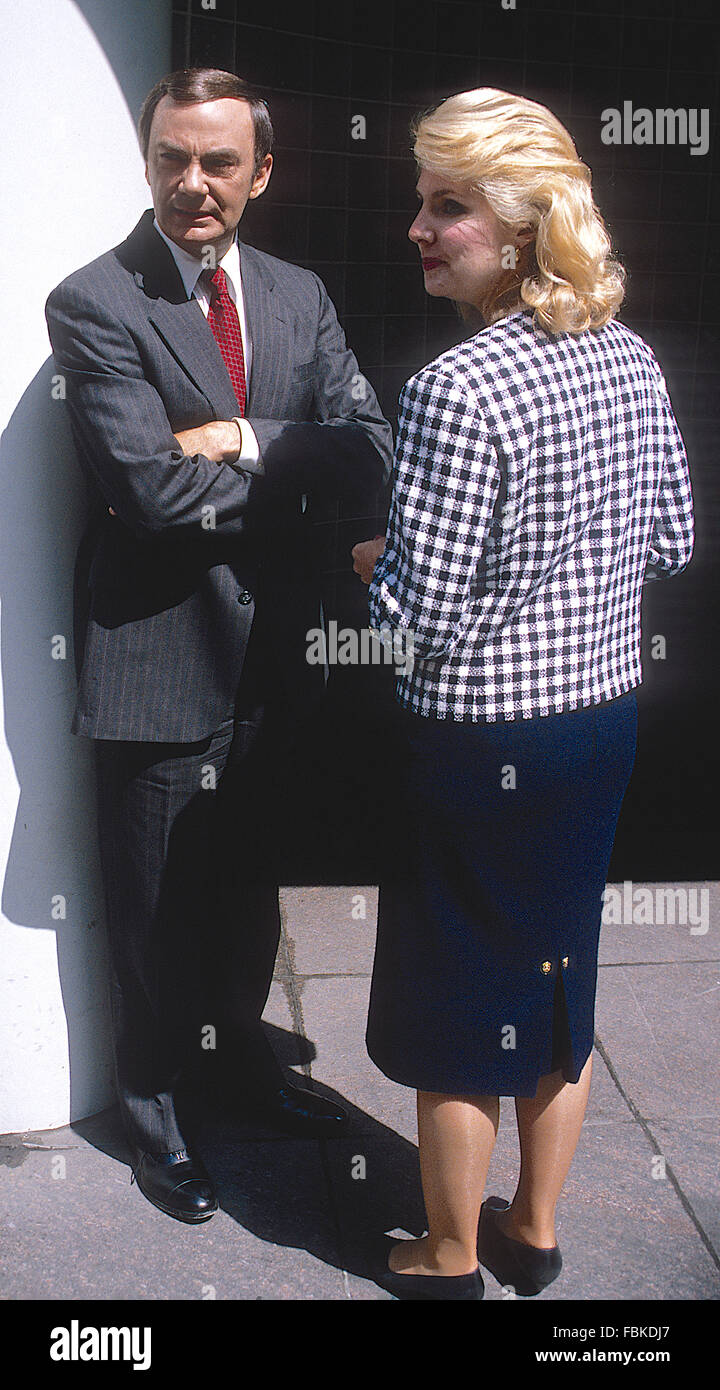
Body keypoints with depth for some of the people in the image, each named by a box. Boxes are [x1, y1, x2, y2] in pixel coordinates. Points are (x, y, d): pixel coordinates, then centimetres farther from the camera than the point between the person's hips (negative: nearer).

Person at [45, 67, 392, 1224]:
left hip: (270, 651, 5)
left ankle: (240, 1053, 46)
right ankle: (156, 1107, 33)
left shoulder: (300, 296, 6)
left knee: (248, 878, 23)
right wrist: (293, 468, -13)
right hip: (158, 659, -5)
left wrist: (247, 441, -19)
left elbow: (370, 451, -5)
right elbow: (151, 487, -23)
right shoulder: (94, 304, -12)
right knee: (157, 906, 11)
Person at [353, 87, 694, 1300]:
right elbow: (673, 544, 10)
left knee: (457, 1006, 11)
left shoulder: (458, 390, -23)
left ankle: (450, 1259, 31)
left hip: (484, 745, -7)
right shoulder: (632, 360, 1)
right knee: (560, 979, 21)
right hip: (608, 714, 8)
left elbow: (425, 614, -22)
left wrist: (369, 561, -2)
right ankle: (534, 1232, 39)